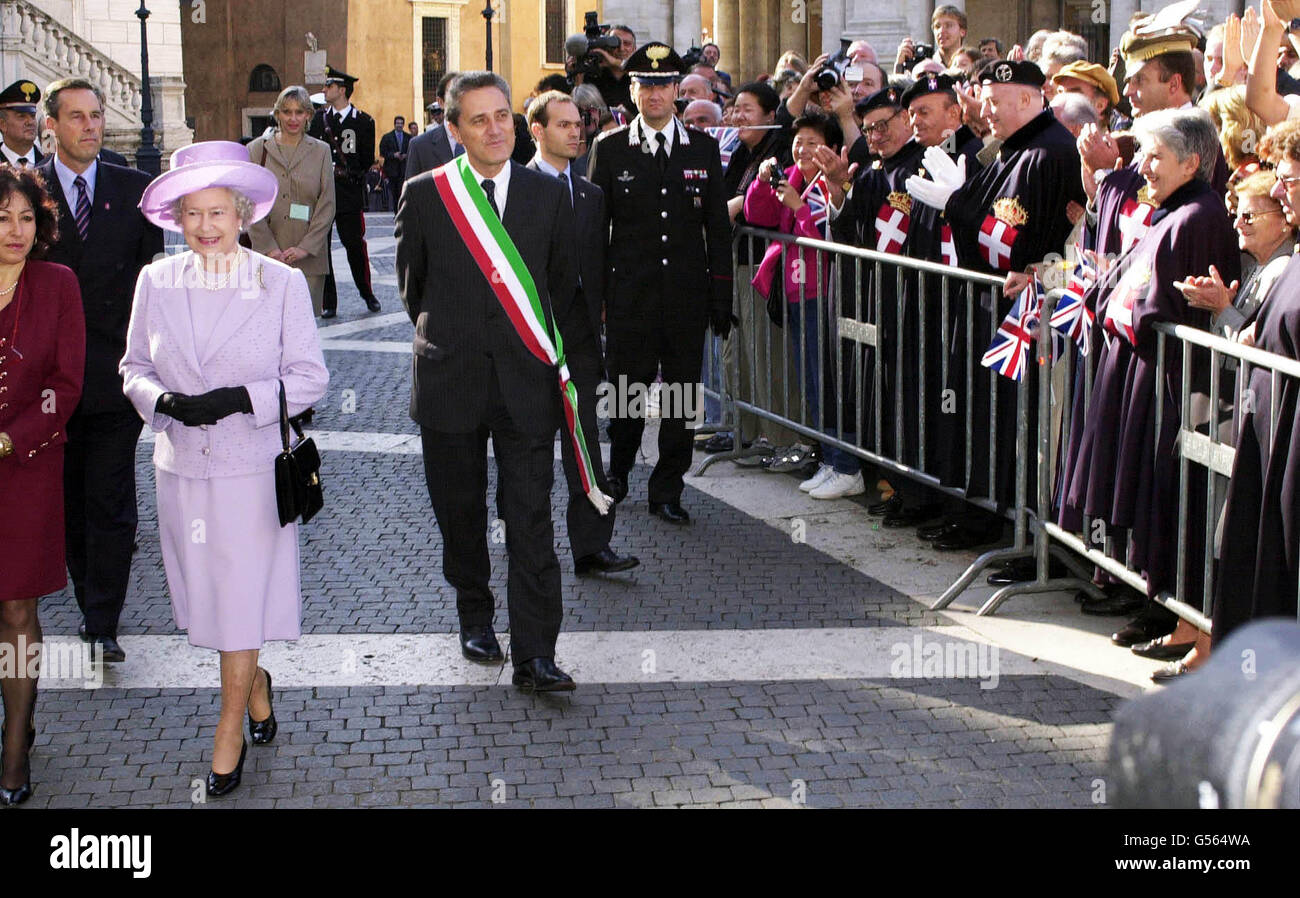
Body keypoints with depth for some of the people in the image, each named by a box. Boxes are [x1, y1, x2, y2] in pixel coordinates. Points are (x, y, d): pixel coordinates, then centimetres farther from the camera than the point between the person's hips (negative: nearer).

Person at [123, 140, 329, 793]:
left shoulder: (283, 283, -5)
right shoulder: (156, 282, 3)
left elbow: (308, 375, -4)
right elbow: (134, 367, 9)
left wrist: (241, 398, -18)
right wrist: (166, 401, -12)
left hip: (253, 465, -3)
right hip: (181, 466, 3)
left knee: (242, 597, -1)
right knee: (204, 593, 12)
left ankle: (230, 733, 12)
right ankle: (255, 683, 38)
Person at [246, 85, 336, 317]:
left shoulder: (321, 151, 8)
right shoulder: (257, 150, 7)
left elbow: (327, 206, 4)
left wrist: (306, 247, -7)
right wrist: (269, 248, -8)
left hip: (308, 257, 0)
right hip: (268, 256, 0)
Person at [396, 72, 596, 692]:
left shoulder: (547, 195, 4)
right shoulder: (424, 195, 1)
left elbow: (564, 288, 11)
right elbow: (412, 286, 13)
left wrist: (570, 362, 9)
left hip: (526, 383, 0)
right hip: (451, 381, 1)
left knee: (531, 521, -4)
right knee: (460, 513, 12)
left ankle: (534, 657, -3)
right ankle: (475, 617, 33)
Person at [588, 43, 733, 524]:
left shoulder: (704, 148, 7)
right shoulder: (609, 149, 3)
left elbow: (718, 227, 8)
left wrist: (721, 295, 3)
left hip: (688, 295, 1)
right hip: (629, 296, -1)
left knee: (682, 394, 3)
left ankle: (667, 490, 16)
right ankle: (618, 470, 30)